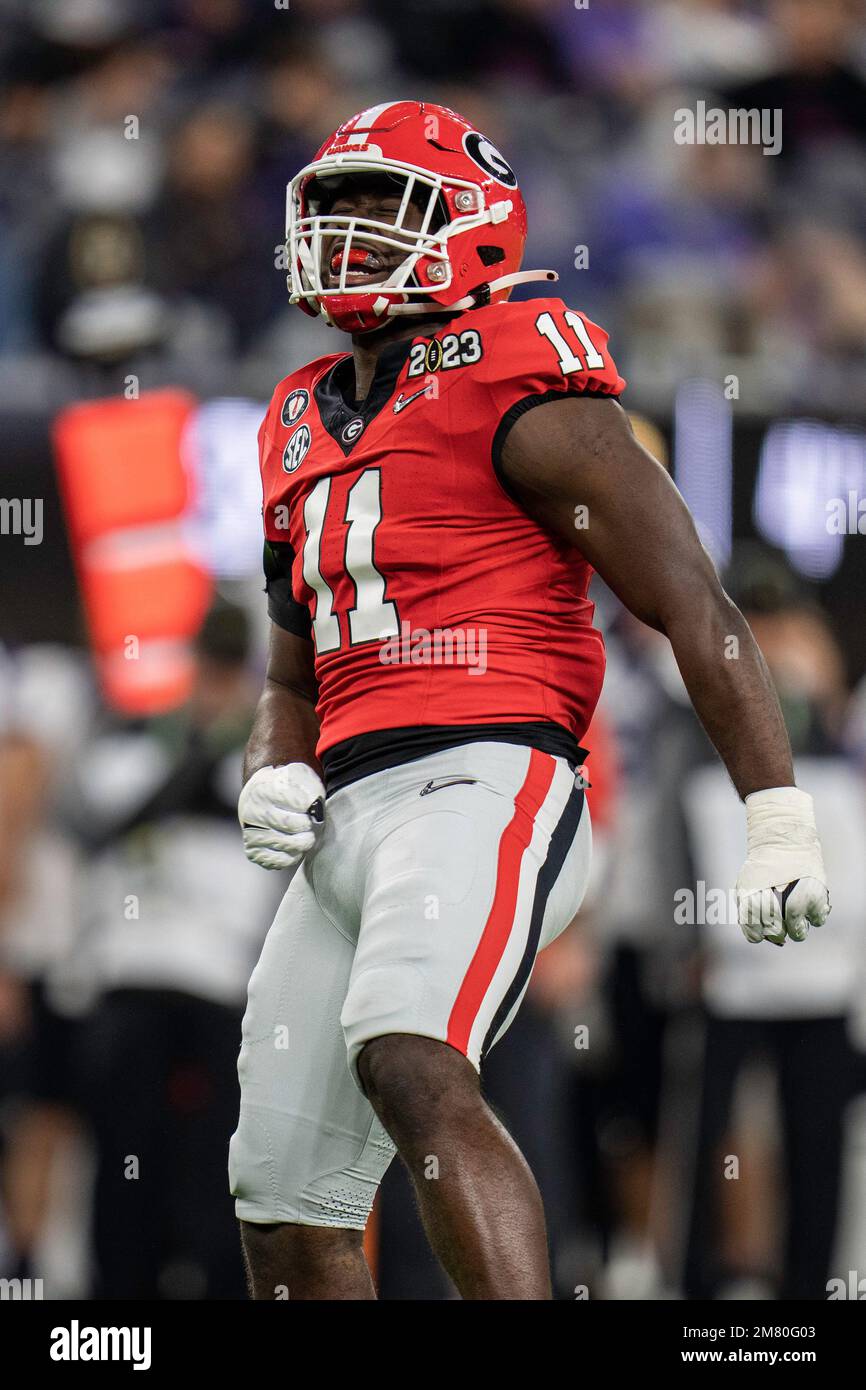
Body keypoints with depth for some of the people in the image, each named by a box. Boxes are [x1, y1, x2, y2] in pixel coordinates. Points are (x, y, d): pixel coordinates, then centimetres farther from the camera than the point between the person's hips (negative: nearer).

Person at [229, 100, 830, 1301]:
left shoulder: (518, 392, -2)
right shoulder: (305, 431, 22)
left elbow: (694, 607, -6)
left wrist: (779, 820, -11)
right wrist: (272, 779, 10)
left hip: (483, 784, -9)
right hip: (346, 815, 9)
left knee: (411, 1068, -35)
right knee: (286, 1218, 8)